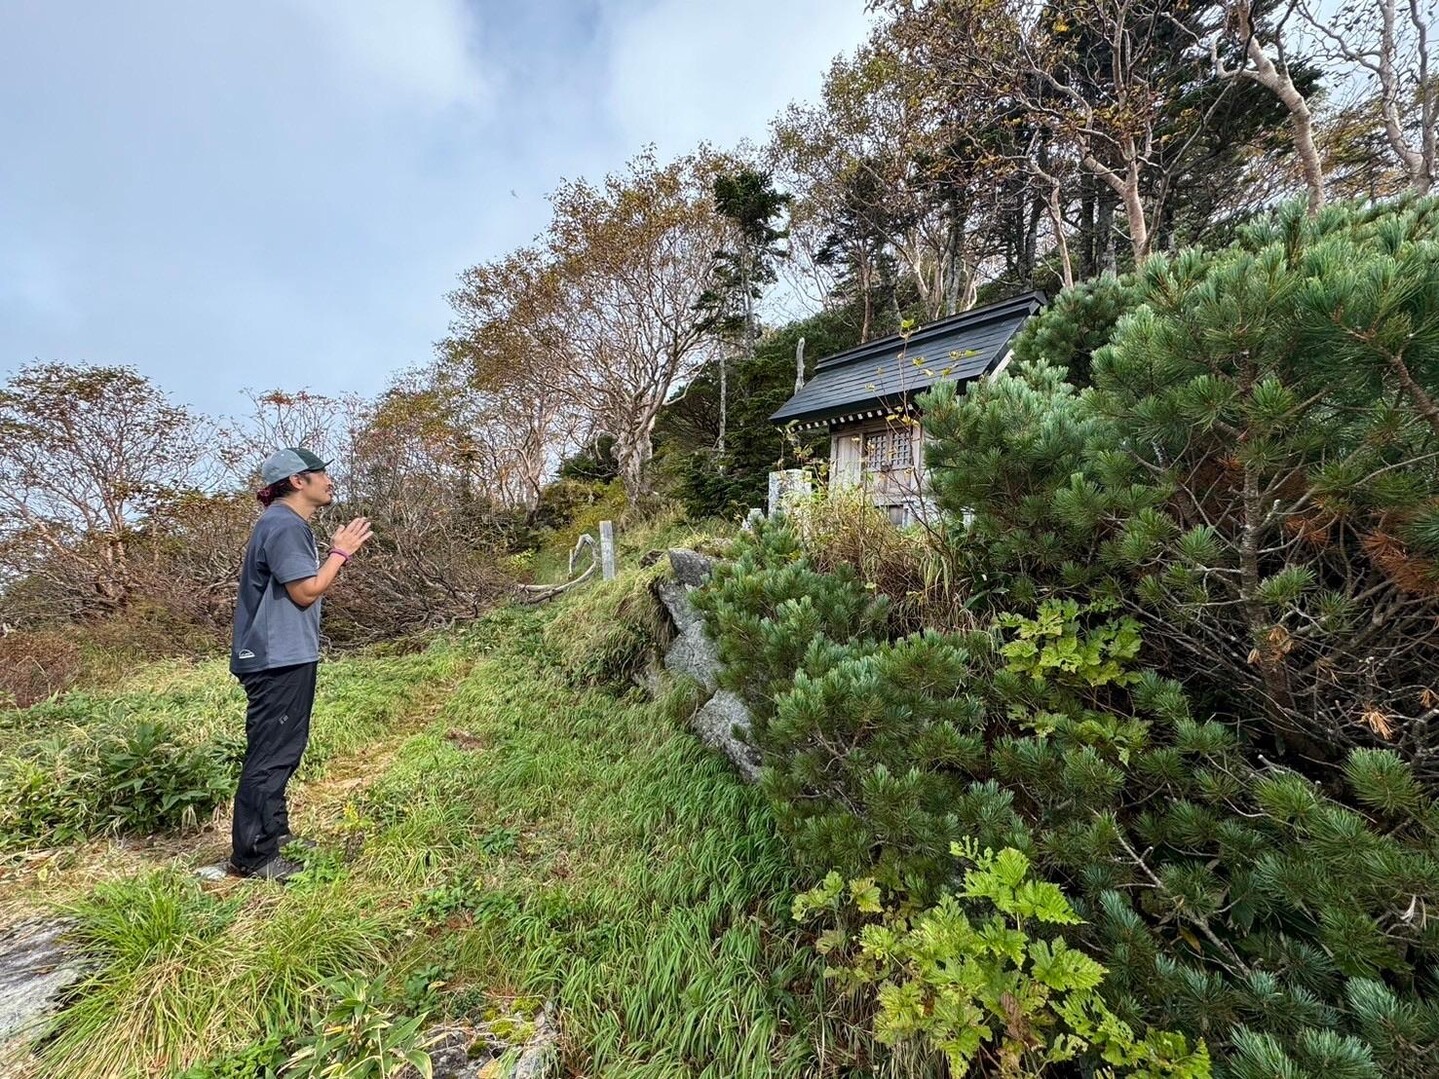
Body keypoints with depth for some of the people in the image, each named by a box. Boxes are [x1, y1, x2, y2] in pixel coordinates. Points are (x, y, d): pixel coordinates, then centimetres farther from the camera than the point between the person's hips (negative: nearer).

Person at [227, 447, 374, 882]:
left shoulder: (289, 524, 16)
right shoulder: (283, 525, -18)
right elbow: (305, 592, -19)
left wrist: (337, 553, 10)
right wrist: (341, 552, -12)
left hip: (286, 656, 11)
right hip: (278, 659, -11)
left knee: (283, 749, 20)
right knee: (270, 755, -3)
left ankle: (273, 832, 33)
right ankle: (253, 855, 8)